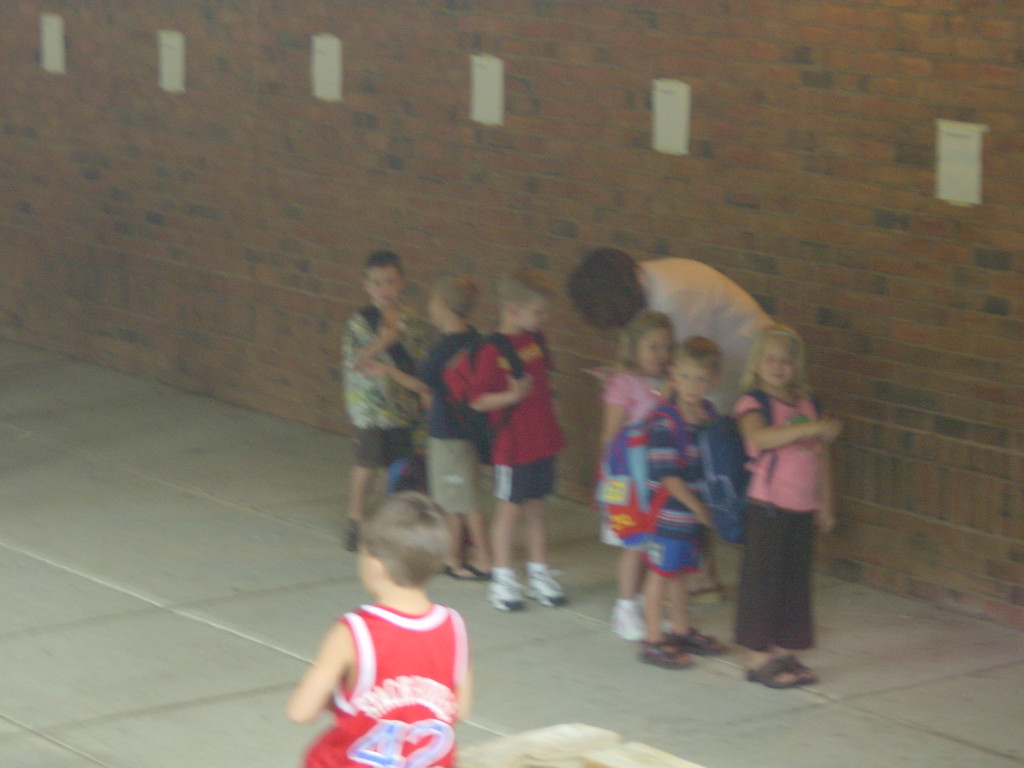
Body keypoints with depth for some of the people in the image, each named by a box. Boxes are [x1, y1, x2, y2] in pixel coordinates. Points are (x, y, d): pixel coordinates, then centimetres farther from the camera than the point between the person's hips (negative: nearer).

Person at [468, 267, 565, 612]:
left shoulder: (535, 340, 5)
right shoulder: (492, 351, -17)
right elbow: (478, 400, -18)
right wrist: (512, 396, -31)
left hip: (542, 441, 7)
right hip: (513, 445, -7)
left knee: (535, 507, 15)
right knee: (509, 508, 3)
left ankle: (538, 574, 25)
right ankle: (502, 578, 14)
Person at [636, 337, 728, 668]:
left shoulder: (708, 414, 4)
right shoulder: (664, 421, -21)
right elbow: (667, 475, -21)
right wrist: (697, 507, -16)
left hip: (697, 513, 8)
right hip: (669, 512, -7)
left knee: (681, 572, 20)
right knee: (661, 573, 2)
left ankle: (681, 631, 33)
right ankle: (653, 641, 11)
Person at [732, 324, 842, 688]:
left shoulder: (807, 404, 12)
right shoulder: (753, 404, -8)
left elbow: (820, 456, 18)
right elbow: (761, 437, -29)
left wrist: (825, 504, 17)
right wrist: (812, 428, -35)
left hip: (803, 509, 6)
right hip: (767, 506, -6)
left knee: (795, 580, 10)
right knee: (763, 580, -2)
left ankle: (782, 651, 19)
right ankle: (758, 658, 5)